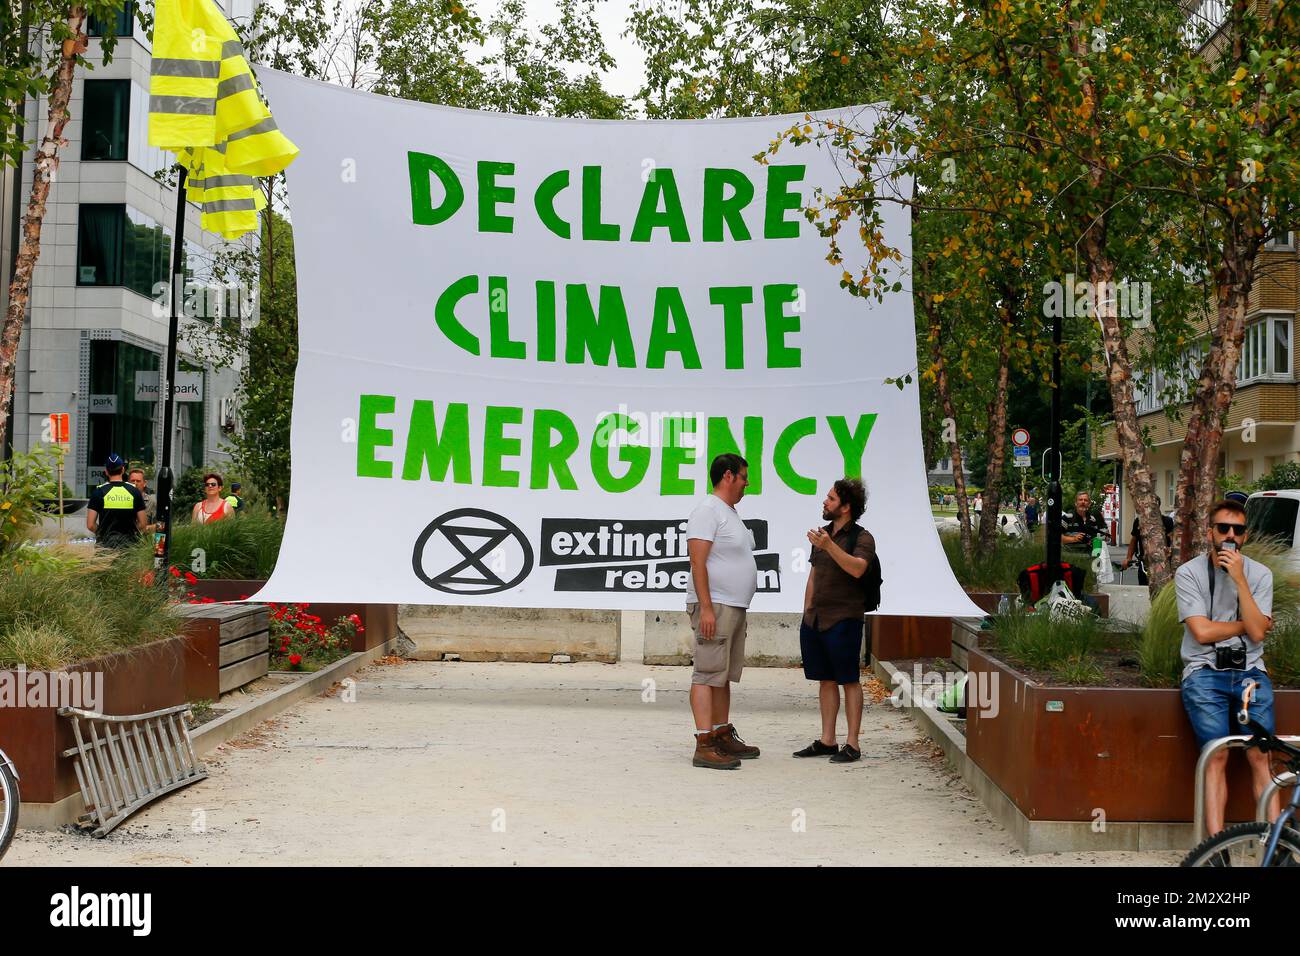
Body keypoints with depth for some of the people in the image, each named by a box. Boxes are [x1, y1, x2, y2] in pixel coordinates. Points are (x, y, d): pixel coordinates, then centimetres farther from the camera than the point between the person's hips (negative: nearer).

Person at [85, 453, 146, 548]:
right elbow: (142, 525, 1)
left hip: (106, 544, -1)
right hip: (129, 544, 1)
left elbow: (90, 525, -4)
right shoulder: (134, 491, 1)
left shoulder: (99, 491, -2)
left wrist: (101, 532, 14)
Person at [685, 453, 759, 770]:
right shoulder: (708, 511, -11)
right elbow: (698, 562, -19)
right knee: (708, 674, -11)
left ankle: (722, 736, 21)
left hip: (734, 608, 10)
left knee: (724, 675, 14)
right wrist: (706, 607, -24)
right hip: (713, 606, -10)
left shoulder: (730, 513, 20)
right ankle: (704, 746, -13)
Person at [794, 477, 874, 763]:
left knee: (849, 681, -2)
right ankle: (827, 741, 17)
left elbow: (857, 569, -26)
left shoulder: (862, 538, -7)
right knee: (825, 680, 10)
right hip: (814, 619, 7)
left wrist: (830, 546, -35)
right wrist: (807, 611, 16)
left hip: (843, 619, -7)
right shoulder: (823, 533, 15)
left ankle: (852, 744, 2)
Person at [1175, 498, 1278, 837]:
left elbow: (1257, 632, -6)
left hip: (1249, 670, 2)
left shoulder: (1260, 574, 7)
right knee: (1217, 757, -14)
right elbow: (1202, 631, -9)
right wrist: (1247, 624, 0)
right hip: (1205, 670, -2)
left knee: (1260, 756, -11)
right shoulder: (1188, 573, 0)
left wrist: (1239, 579, -11)